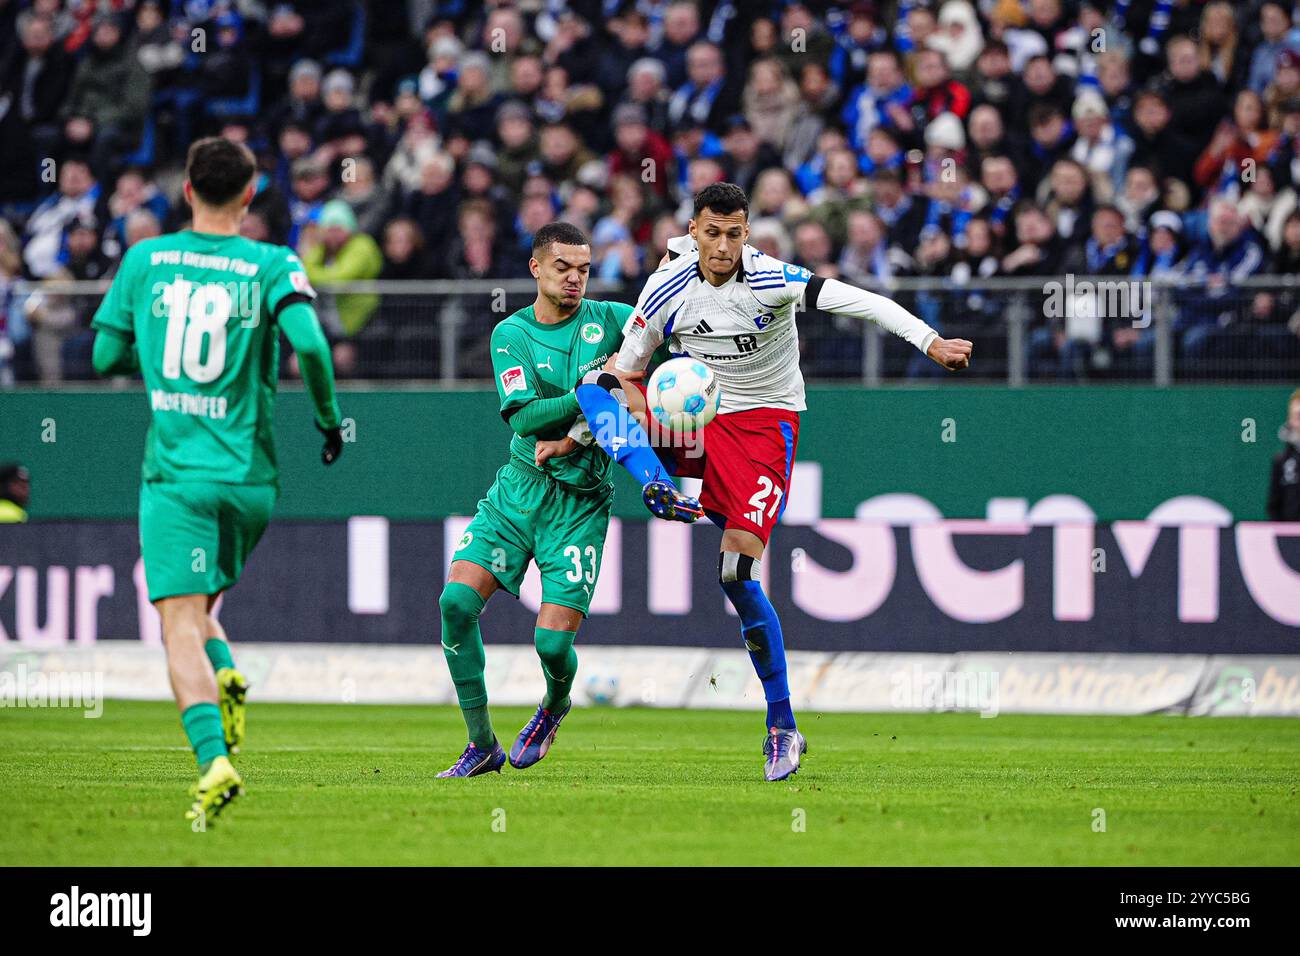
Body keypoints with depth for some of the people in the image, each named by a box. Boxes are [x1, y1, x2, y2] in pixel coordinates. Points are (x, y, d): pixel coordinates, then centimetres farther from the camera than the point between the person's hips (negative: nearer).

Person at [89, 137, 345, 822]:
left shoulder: (144, 259, 4)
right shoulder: (274, 266, -1)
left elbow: (105, 355, 9)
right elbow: (308, 341, -16)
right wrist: (329, 419, -1)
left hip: (175, 472, -2)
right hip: (249, 475, 2)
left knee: (181, 624, -9)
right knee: (198, 604, 24)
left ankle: (214, 760, -28)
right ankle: (225, 676, -6)